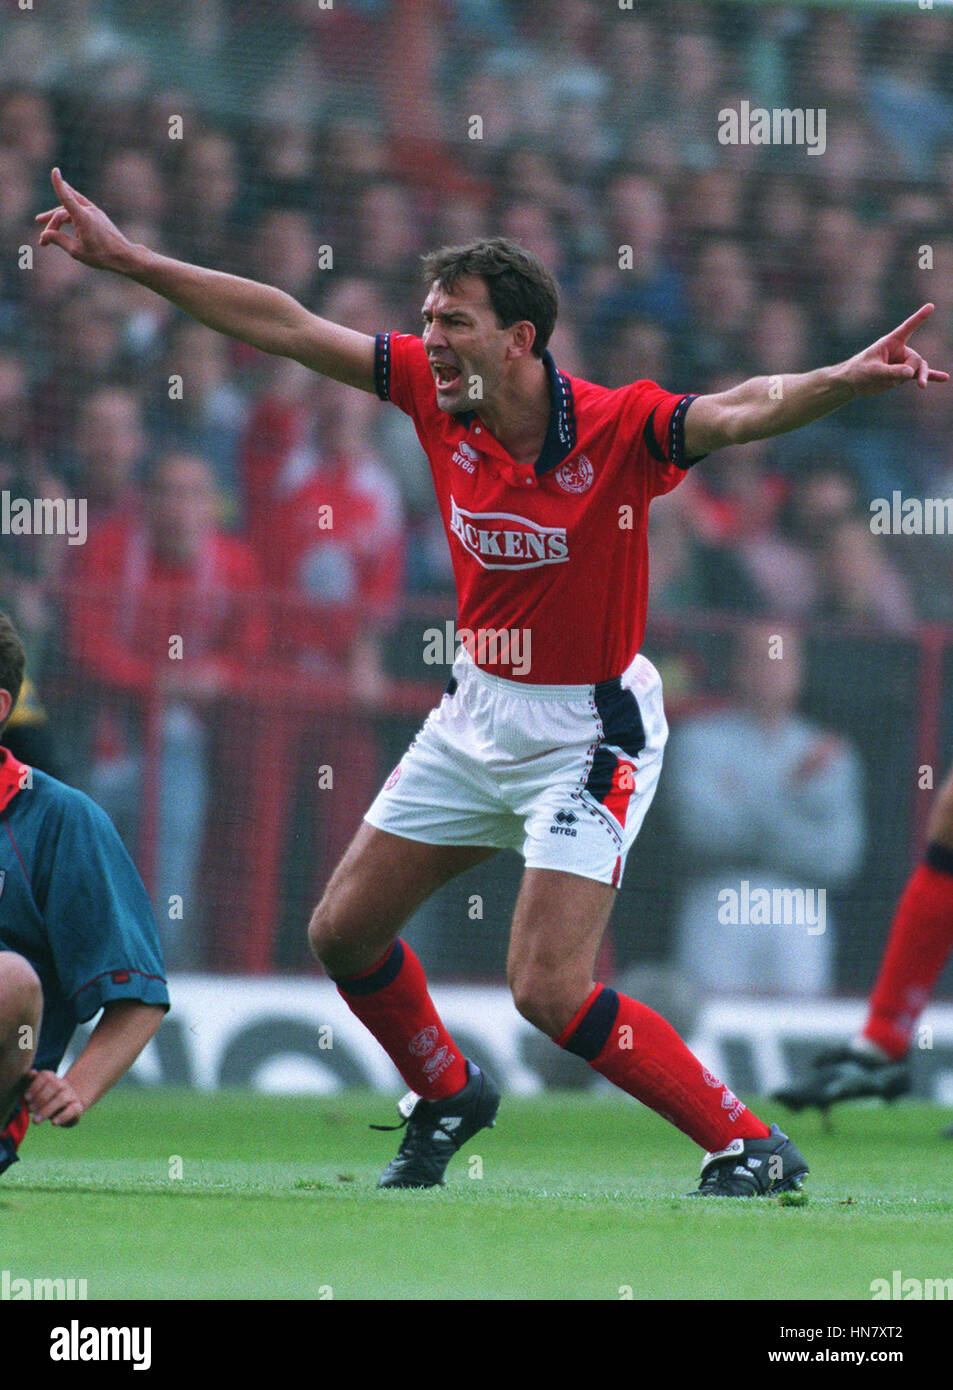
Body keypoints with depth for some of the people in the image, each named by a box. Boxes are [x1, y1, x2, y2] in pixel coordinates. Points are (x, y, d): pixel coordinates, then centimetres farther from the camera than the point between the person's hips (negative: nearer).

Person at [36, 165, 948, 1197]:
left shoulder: (620, 428, -22)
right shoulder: (434, 389, -7)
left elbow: (744, 411, -37)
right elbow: (285, 327, -3)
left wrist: (843, 381, -57)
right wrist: (125, 259, -3)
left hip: (590, 731, -7)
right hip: (478, 711, 7)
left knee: (548, 992, -17)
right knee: (343, 931, 11)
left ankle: (751, 1147, -6)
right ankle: (447, 1095, 37)